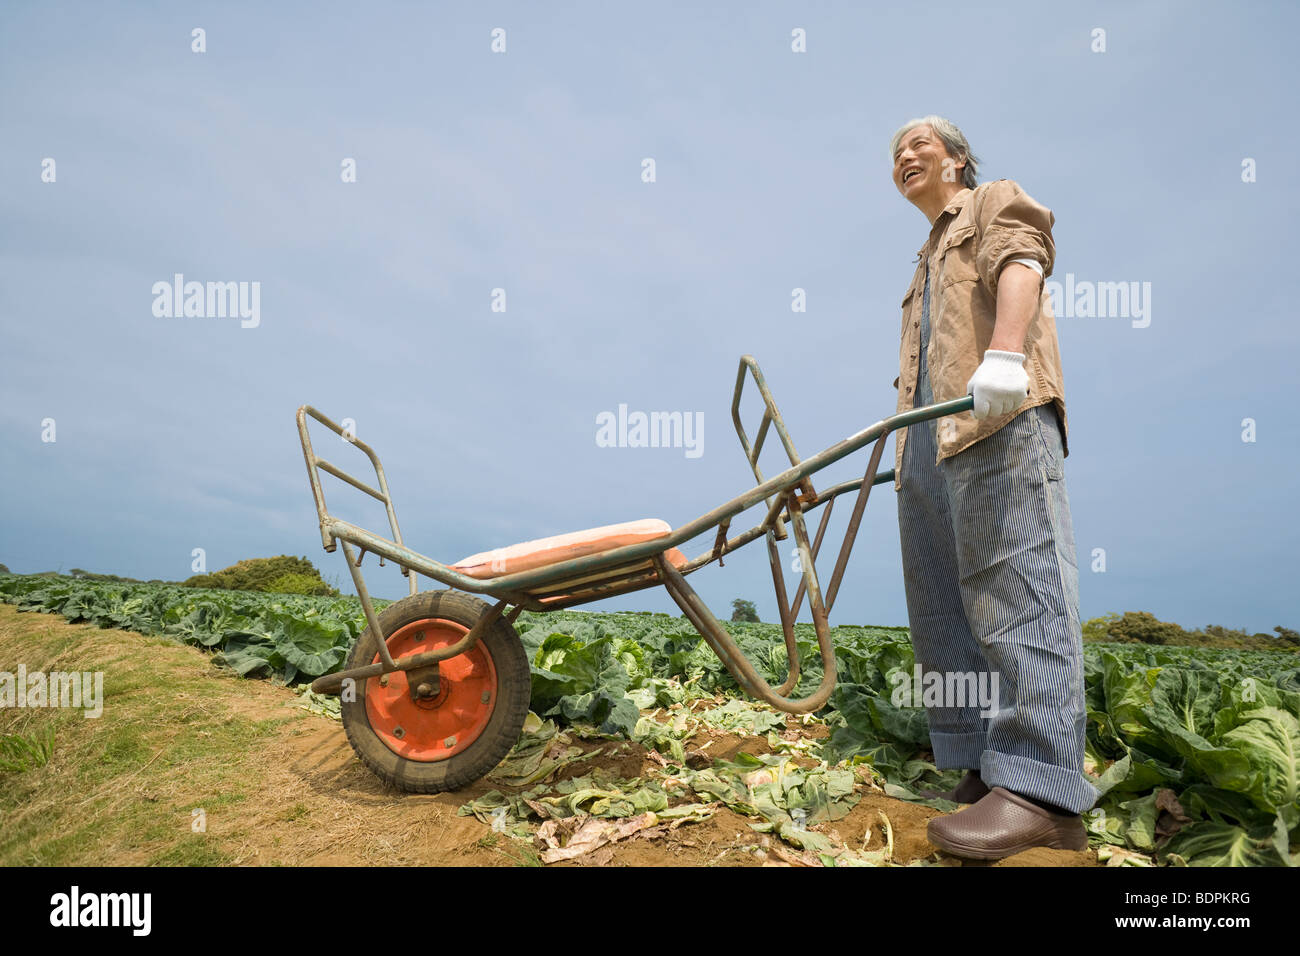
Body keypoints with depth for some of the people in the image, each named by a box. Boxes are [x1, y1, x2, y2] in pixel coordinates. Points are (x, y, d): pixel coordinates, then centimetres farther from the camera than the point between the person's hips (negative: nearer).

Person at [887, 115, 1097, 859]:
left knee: (1017, 589, -17)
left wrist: (1004, 353, -27)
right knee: (941, 608, 2)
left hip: (1000, 420, -9)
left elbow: (1020, 268, -8)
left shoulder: (998, 203, 16)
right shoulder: (929, 258, 37)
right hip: (928, 442, 9)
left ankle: (1041, 791, -20)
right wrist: (906, 451, 27)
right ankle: (980, 765, 6)